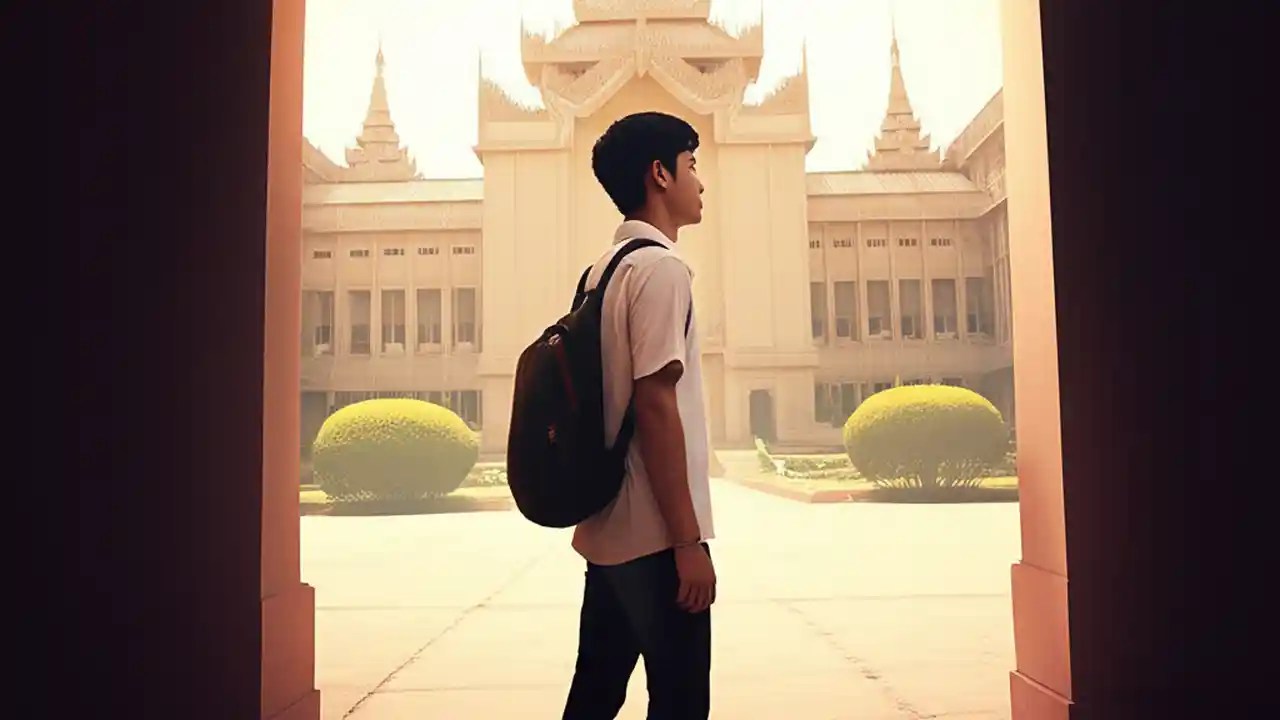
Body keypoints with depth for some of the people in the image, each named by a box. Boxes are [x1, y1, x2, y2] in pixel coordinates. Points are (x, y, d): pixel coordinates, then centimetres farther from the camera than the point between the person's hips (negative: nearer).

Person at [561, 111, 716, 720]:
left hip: (608, 528, 9)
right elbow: (655, 406, -20)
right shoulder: (660, 268, -13)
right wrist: (688, 539, -18)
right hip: (655, 536, -9)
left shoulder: (604, 269, 14)